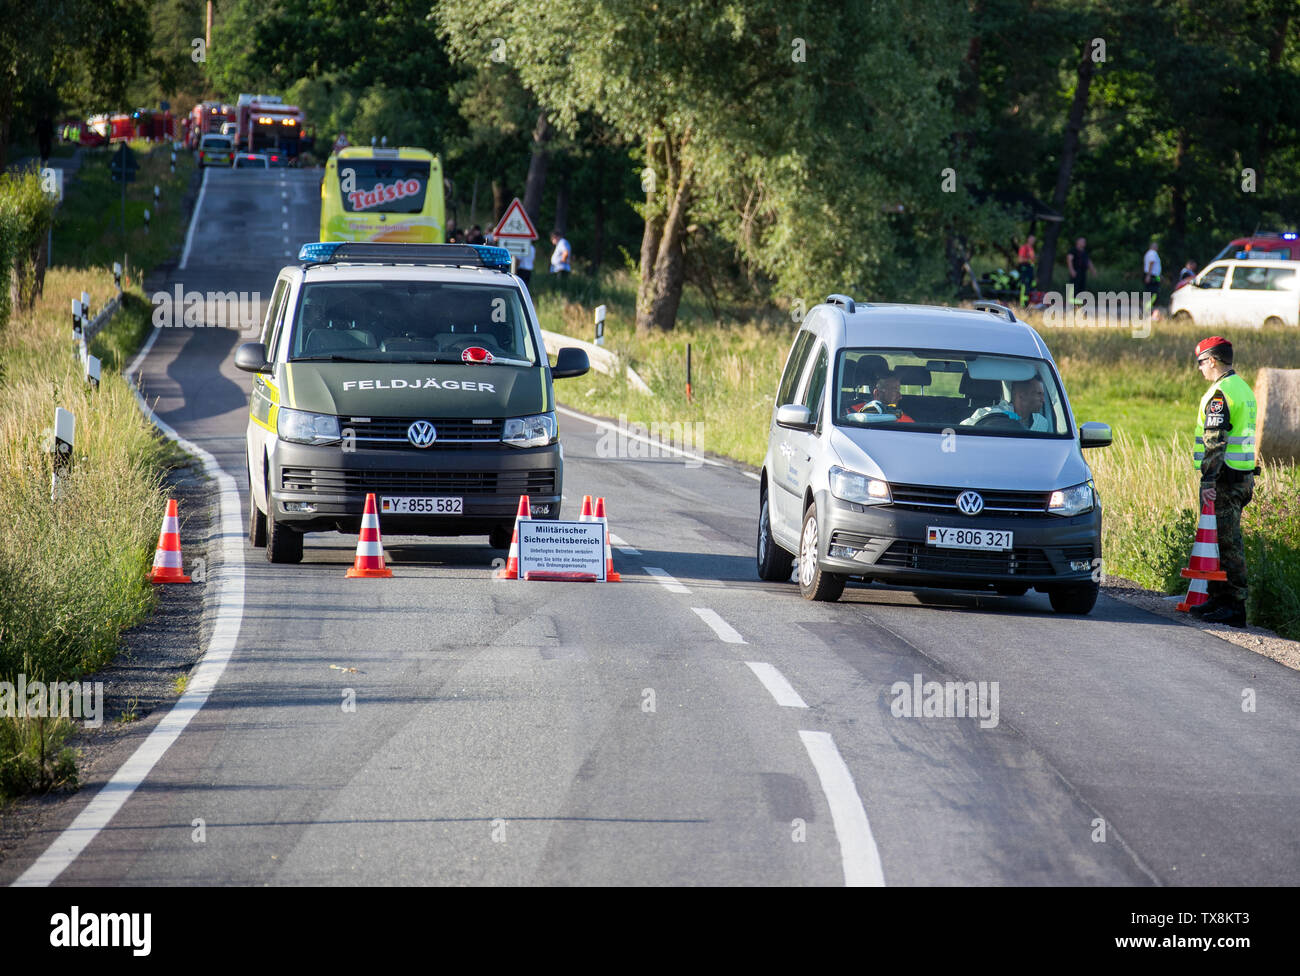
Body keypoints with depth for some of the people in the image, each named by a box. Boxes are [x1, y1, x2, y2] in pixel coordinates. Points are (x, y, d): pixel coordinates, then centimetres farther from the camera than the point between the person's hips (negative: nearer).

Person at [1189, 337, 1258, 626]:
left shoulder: (1220, 393, -15)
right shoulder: (1243, 388, 17)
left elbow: (1215, 441, -21)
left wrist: (1208, 479, -22)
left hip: (1225, 476, -10)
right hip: (1244, 476, 10)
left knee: (1227, 541, -8)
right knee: (1225, 539, 15)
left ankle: (1234, 607, -9)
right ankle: (1218, 598, 21)